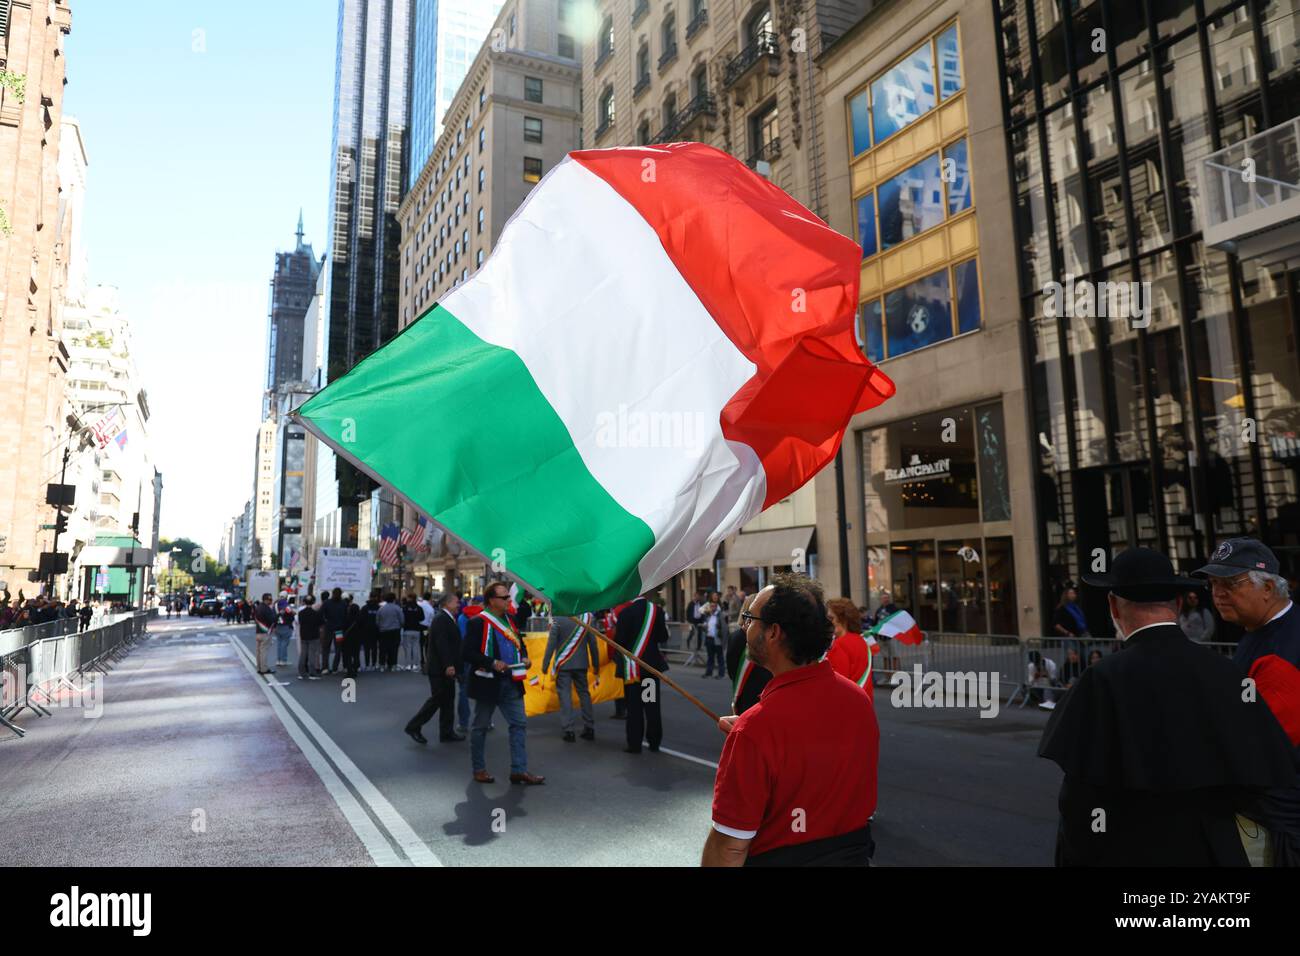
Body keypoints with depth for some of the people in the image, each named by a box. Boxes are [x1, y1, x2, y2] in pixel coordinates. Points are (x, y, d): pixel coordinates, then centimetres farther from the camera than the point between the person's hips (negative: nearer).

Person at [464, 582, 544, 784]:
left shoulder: (509, 619, 10)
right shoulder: (477, 622, -14)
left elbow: (519, 643, 22)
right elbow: (469, 652, -18)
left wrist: (524, 657, 2)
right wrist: (492, 663, -24)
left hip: (511, 682, 7)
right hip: (487, 682, -6)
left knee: (519, 723, 3)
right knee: (481, 726, 10)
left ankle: (519, 770, 8)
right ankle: (479, 769, 24)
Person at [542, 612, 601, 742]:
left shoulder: (558, 619, -11)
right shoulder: (588, 617, -2)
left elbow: (551, 643, -10)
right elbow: (593, 644, 4)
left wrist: (545, 664, -2)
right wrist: (596, 666, 13)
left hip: (563, 663, -3)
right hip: (581, 663, 3)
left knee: (565, 695, 2)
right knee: (584, 694, 13)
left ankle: (568, 730, 0)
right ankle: (589, 728, 16)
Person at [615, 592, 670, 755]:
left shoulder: (625, 612, -13)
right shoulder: (657, 610, -4)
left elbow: (619, 641, -13)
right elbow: (663, 638, 1)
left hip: (631, 666, -3)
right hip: (652, 664, 3)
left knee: (634, 706, 5)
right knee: (652, 705, 10)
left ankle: (634, 744, 8)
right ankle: (654, 742, 15)